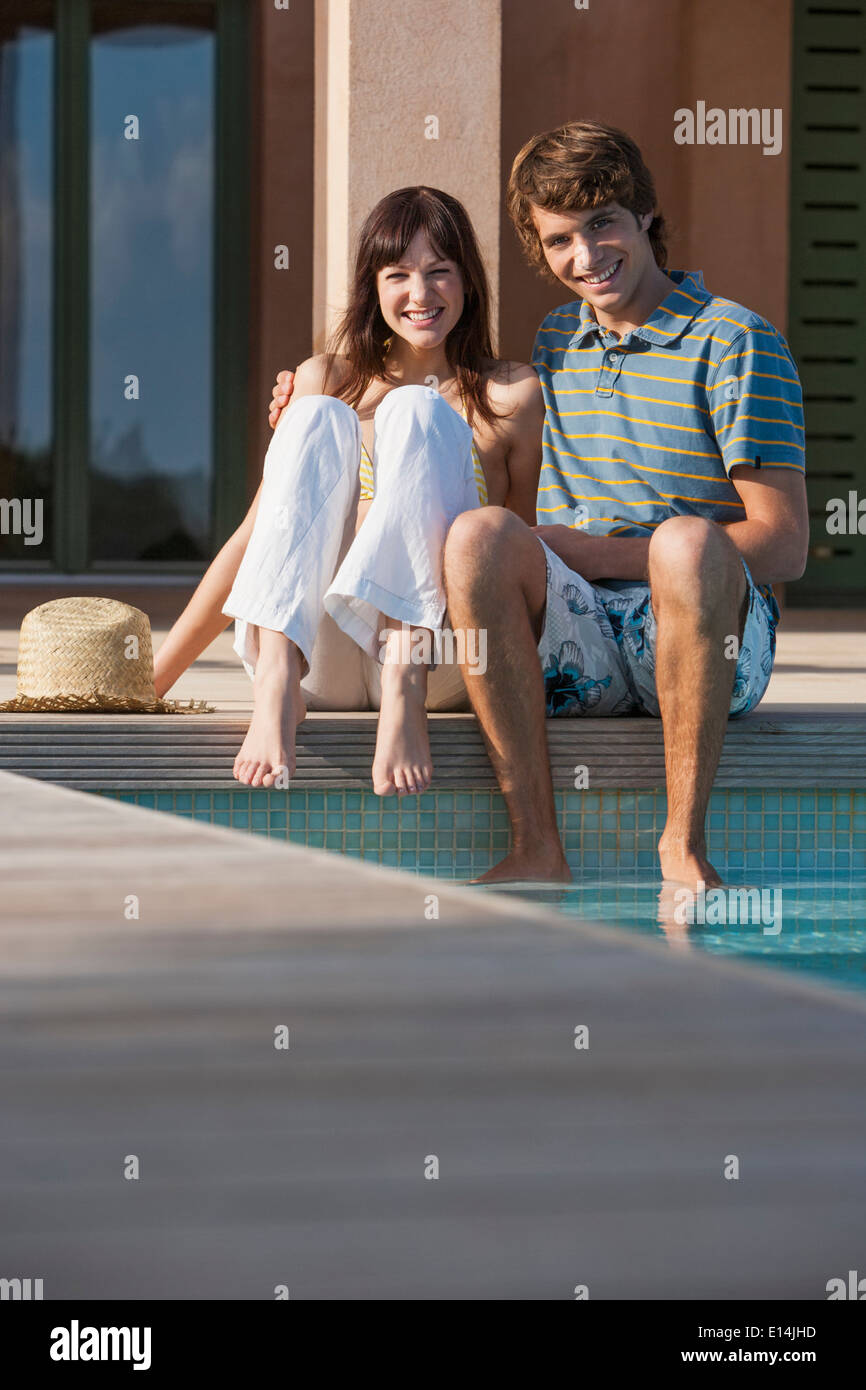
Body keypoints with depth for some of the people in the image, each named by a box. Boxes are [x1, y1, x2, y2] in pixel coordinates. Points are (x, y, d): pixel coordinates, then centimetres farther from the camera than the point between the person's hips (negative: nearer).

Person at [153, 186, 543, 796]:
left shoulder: (511, 394, 9)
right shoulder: (326, 381, 14)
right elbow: (254, 535, 13)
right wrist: (149, 683, 8)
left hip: (437, 669, -2)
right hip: (322, 669, 2)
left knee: (416, 411, -18)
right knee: (320, 417, -17)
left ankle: (405, 689, -38)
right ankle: (276, 680, -38)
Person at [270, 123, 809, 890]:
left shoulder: (734, 340, -1)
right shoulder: (556, 341, 19)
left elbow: (783, 547, -8)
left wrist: (596, 553, -12)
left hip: (711, 638, -4)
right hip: (576, 637, 4)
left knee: (687, 541, -38)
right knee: (478, 533, -27)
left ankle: (684, 843, -27)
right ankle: (536, 848, -29)